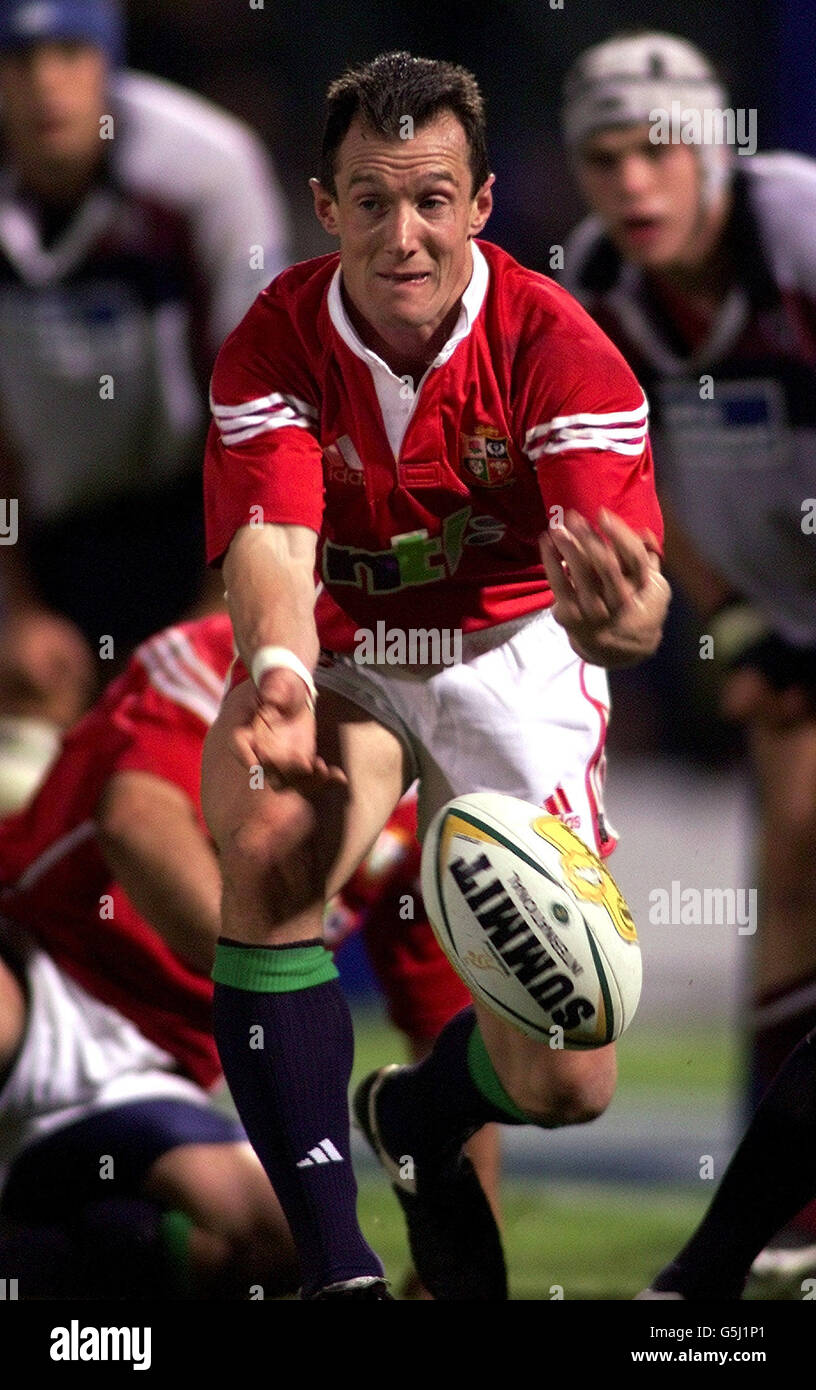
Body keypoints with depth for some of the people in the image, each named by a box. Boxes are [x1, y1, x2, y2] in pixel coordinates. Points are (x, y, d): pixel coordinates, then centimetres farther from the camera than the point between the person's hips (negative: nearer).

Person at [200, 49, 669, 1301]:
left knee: (565, 1082, -8)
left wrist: (621, 616, -57)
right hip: (338, 656, 0)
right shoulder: (275, 348, -17)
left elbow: (622, 575, -31)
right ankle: (336, 1267, -27)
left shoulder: (556, 347, -21)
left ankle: (419, 1120, 34)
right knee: (269, 847, -36)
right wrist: (279, 668, -54)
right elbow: (269, 545, -30)